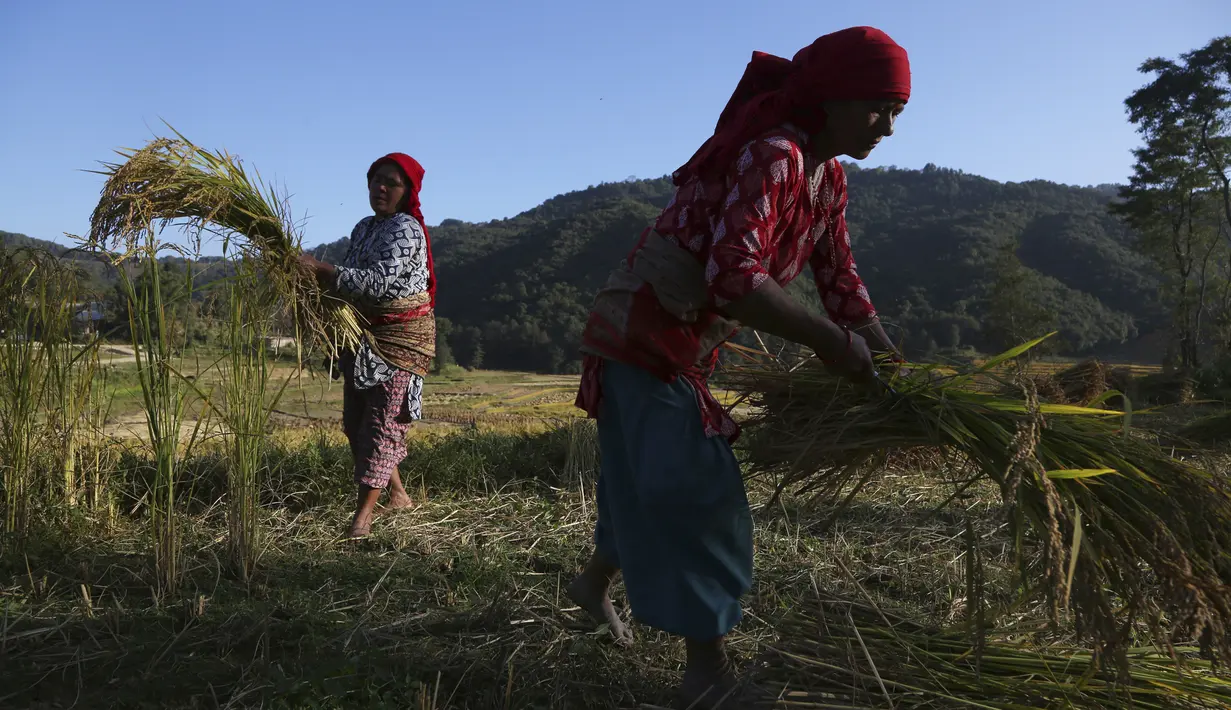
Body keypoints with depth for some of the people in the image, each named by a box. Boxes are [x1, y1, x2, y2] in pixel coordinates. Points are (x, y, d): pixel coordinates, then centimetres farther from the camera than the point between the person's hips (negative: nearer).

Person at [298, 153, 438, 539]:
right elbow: (353, 280, 16)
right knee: (354, 420, 12)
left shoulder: (407, 230, -16)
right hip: (365, 335, 9)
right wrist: (321, 277, -2)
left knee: (383, 420, -8)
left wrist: (321, 268, -27)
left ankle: (363, 514, -4)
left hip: (402, 337, -9)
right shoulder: (363, 228, 11)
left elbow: (379, 283, -28)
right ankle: (398, 495, 26)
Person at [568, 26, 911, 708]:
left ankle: (595, 581, 43)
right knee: (696, 487, -7)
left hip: (687, 342, 9)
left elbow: (839, 277, 6)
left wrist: (889, 359, -2)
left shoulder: (828, 180, 6)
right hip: (641, 331, -9)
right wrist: (830, 342, -28)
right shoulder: (772, 157, -25)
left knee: (654, 476, 19)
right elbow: (735, 278, -35)